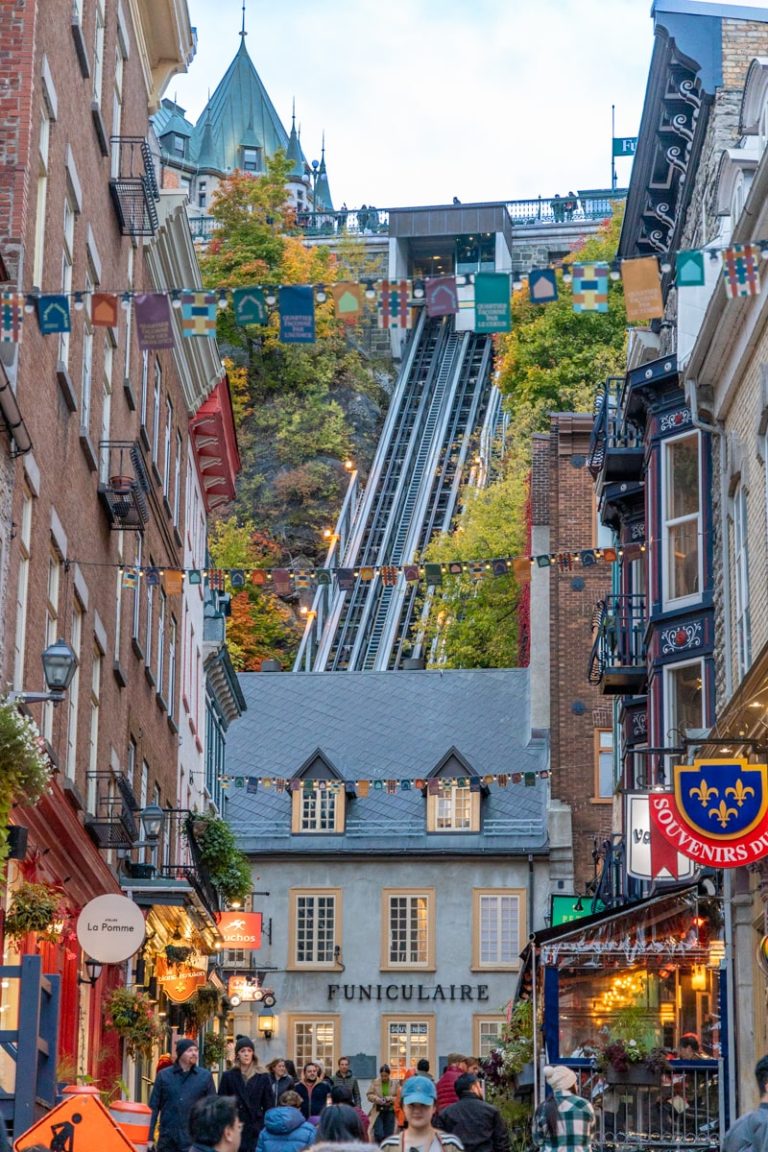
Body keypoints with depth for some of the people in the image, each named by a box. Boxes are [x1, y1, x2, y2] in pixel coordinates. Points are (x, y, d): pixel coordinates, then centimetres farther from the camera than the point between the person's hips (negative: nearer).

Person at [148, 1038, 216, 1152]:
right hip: (167, 1139, 1)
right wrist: (150, 1138, 0)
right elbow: (153, 1107, 5)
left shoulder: (205, 1076, 4)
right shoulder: (164, 1075, 4)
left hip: (193, 1140, -1)